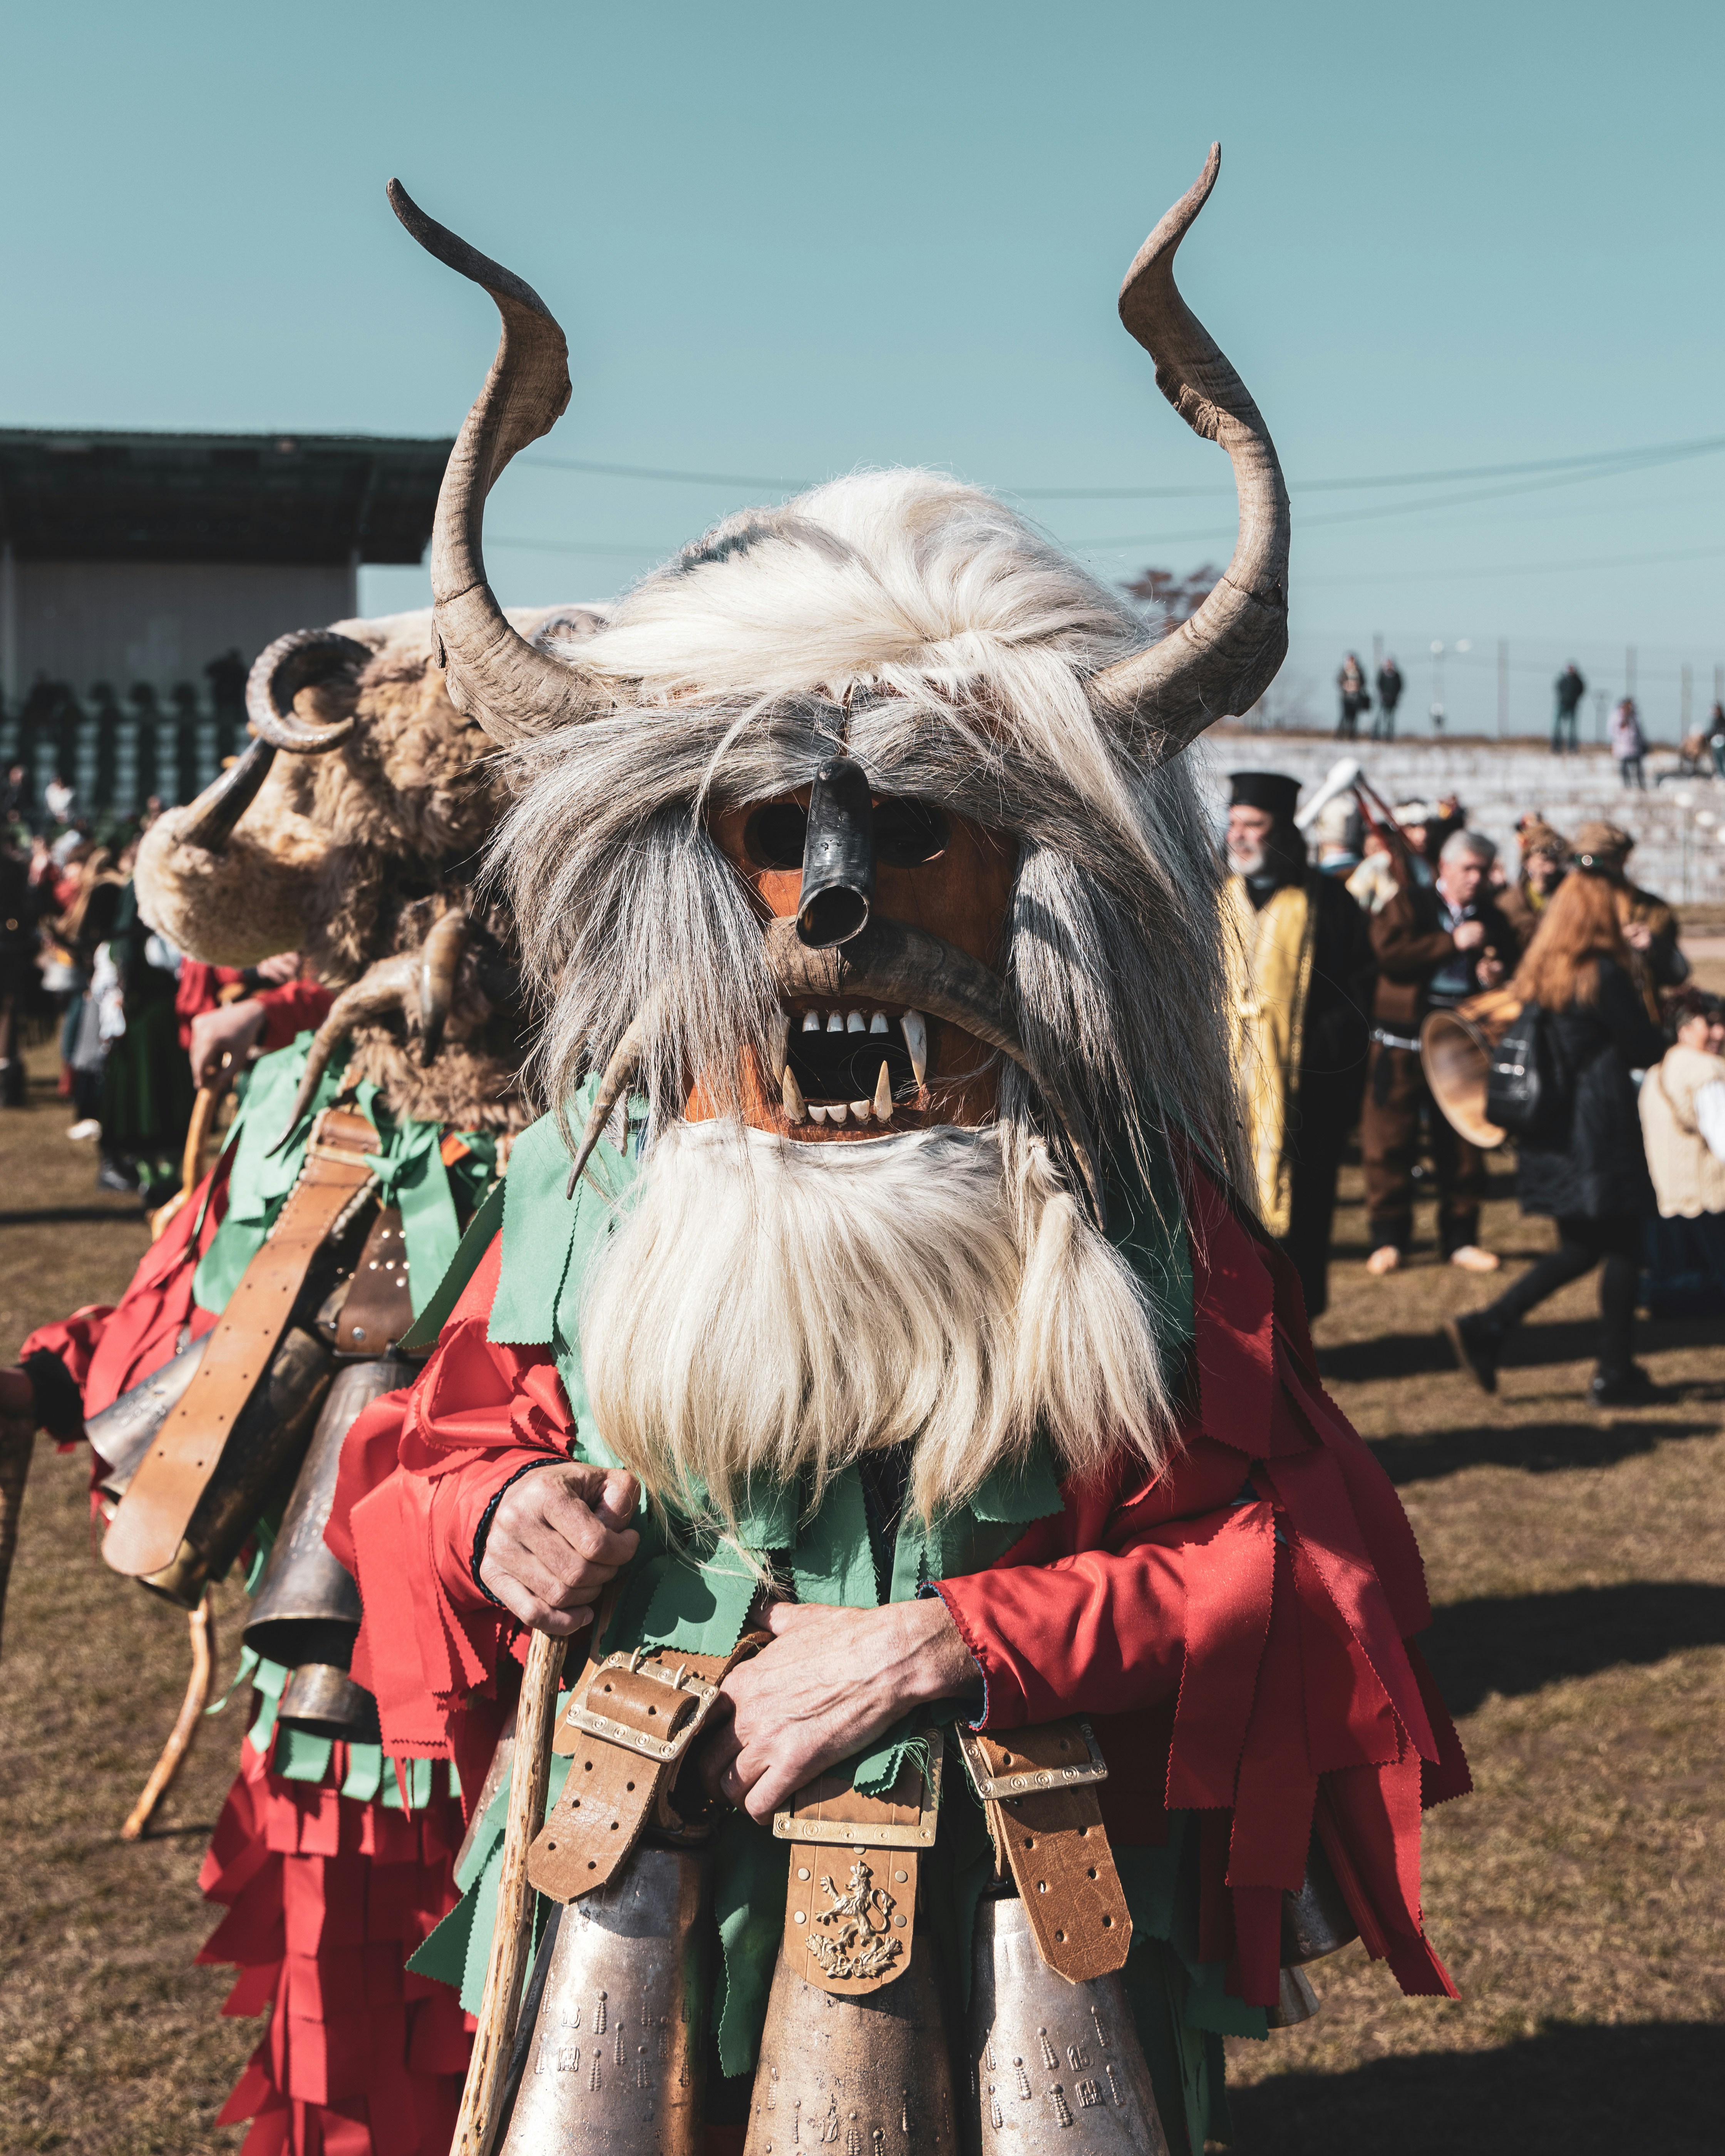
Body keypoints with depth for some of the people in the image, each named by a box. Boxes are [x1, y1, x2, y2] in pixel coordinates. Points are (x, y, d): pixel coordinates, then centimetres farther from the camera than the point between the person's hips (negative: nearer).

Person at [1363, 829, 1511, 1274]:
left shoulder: (1492, 919, 13)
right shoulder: (1407, 904, 1)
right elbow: (1390, 954, -14)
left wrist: (1497, 977, -3)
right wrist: (1453, 942, -15)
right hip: (1404, 1041, -3)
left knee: (1463, 1145, 3)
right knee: (1391, 1141, -3)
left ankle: (1460, 1238, 13)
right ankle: (1388, 1238, 5)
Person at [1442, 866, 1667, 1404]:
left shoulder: (1536, 974, 5)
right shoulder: (1604, 975, -14)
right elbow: (1643, 1049, -8)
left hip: (1551, 1133, 7)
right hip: (1602, 1133, -7)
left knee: (1580, 1248, 16)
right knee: (1621, 1247, 5)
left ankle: (1485, 1329, 4)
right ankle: (1616, 1373, 10)